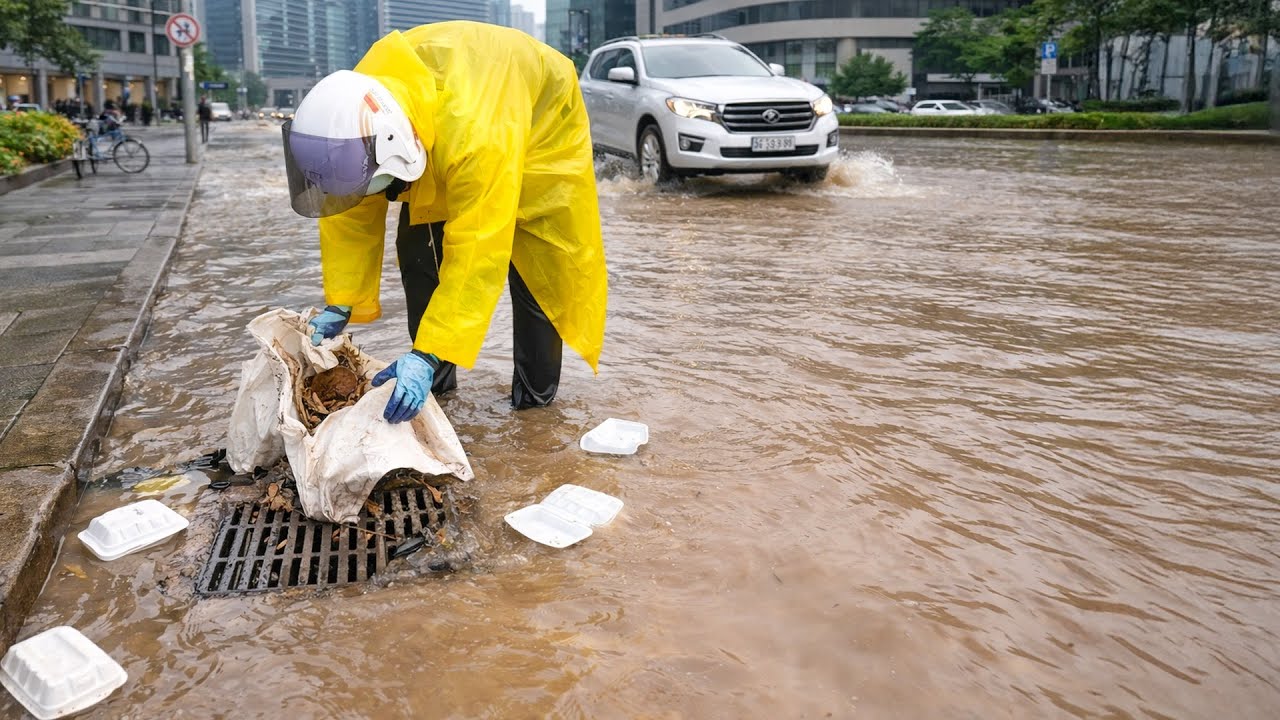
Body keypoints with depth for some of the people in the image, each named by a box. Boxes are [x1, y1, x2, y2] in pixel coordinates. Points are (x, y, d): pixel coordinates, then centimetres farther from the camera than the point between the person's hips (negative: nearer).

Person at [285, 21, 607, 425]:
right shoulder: (357, 117, -29)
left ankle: (536, 391, 5)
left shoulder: (477, 132, -49)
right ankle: (435, 379, 11)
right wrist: (339, 305, -21)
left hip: (540, 127, -5)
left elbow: (477, 255, -47)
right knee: (418, 252, -3)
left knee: (534, 265, -12)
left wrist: (429, 355, -48)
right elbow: (351, 215, -17)